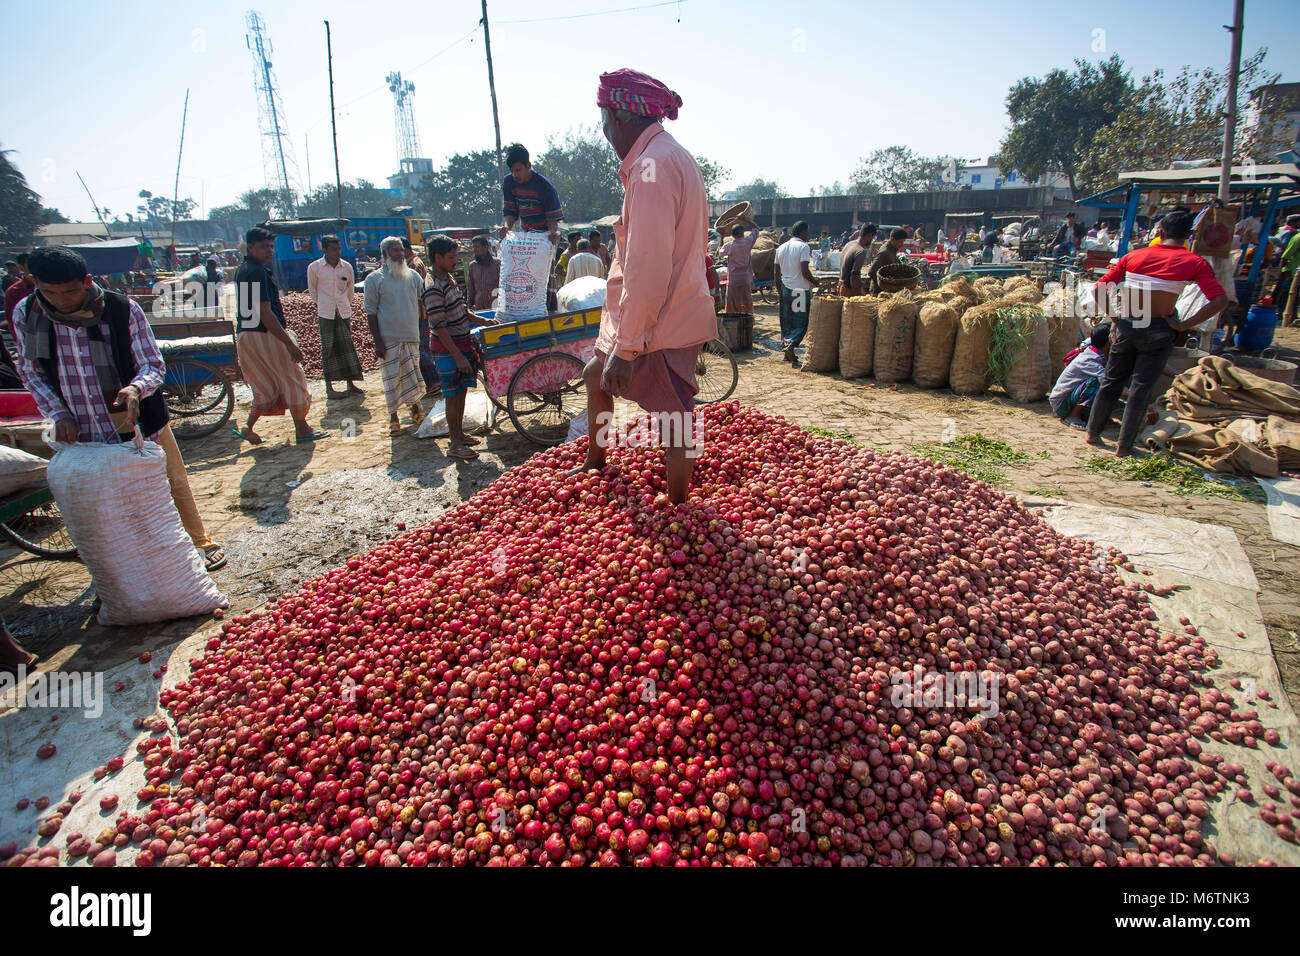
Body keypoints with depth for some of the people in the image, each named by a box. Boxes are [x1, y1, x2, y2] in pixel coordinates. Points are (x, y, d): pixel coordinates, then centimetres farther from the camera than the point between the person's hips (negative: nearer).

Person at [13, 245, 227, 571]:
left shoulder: (123, 310, -13)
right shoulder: (26, 314, -4)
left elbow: (154, 366, -10)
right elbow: (30, 372, 6)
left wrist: (135, 387, -32)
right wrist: (59, 413, -7)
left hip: (139, 421, -2)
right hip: (82, 431, 2)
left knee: (173, 485, 13)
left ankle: (201, 542, 34)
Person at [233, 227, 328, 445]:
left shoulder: (242, 270, 15)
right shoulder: (259, 273, -16)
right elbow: (265, 314, -22)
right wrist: (289, 343, -23)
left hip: (244, 335, 9)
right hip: (265, 336, -9)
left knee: (266, 386, 17)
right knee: (292, 380, 4)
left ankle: (248, 428, 12)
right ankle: (302, 430, 11)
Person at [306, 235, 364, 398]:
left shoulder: (347, 266, 3)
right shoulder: (314, 267, -4)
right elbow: (312, 290, 9)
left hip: (344, 312, 3)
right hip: (326, 313, -3)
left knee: (347, 346, 6)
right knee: (329, 348, -1)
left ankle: (350, 384, 14)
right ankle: (329, 387, 4)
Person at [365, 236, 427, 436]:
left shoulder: (413, 275, 9)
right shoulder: (375, 279, -2)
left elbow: (425, 300, 21)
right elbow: (371, 313, -3)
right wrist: (377, 342, -9)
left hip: (412, 336, 3)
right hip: (389, 338, -3)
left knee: (413, 376, 10)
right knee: (392, 379, 2)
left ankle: (415, 410, 29)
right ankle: (393, 417, 15)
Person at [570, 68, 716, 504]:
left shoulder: (651, 166, -19)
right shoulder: (677, 158, 16)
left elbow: (648, 268, -26)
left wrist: (626, 347, -24)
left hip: (662, 323, -11)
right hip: (677, 312, 11)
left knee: (673, 427, -1)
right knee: (595, 375, 24)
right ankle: (595, 462, 41)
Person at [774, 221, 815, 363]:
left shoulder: (781, 248, 9)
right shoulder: (803, 246, -12)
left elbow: (778, 271, 13)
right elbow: (805, 271, -18)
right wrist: (815, 283, -5)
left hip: (785, 288, 6)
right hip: (801, 289, -6)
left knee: (787, 320, 13)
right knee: (801, 321, 0)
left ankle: (786, 349, 15)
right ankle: (790, 346, -18)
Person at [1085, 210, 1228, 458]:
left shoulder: (1134, 256, 2)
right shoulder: (1194, 262, -4)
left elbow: (1099, 289, -1)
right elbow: (1220, 301, -13)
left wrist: (1114, 318, 7)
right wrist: (1183, 325, -7)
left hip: (1126, 326, 2)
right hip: (1158, 331, -2)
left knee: (1111, 382, 17)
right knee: (1141, 389, 6)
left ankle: (1093, 433, 25)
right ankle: (1124, 447, 10)